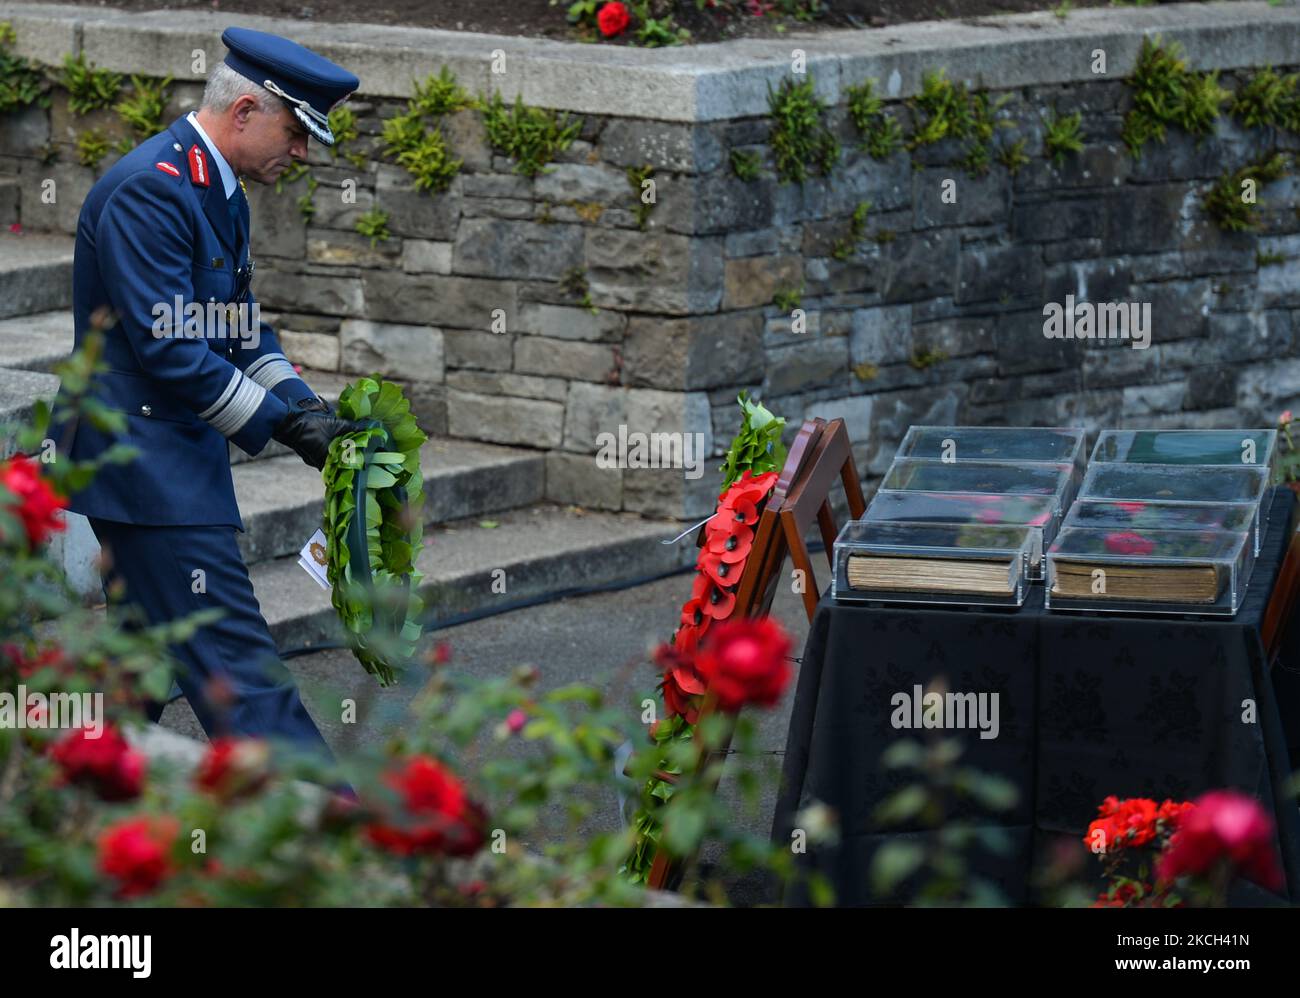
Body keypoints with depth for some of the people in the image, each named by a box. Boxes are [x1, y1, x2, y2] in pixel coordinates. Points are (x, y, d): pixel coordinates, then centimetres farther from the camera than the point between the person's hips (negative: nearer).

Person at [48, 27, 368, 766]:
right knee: (233, 656, -10)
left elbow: (241, 325, 20)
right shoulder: (149, 190, -19)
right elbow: (165, 346, -24)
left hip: (174, 451, 11)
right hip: (143, 454, -11)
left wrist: (300, 401, 3)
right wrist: (282, 424, -19)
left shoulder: (220, 193, 14)